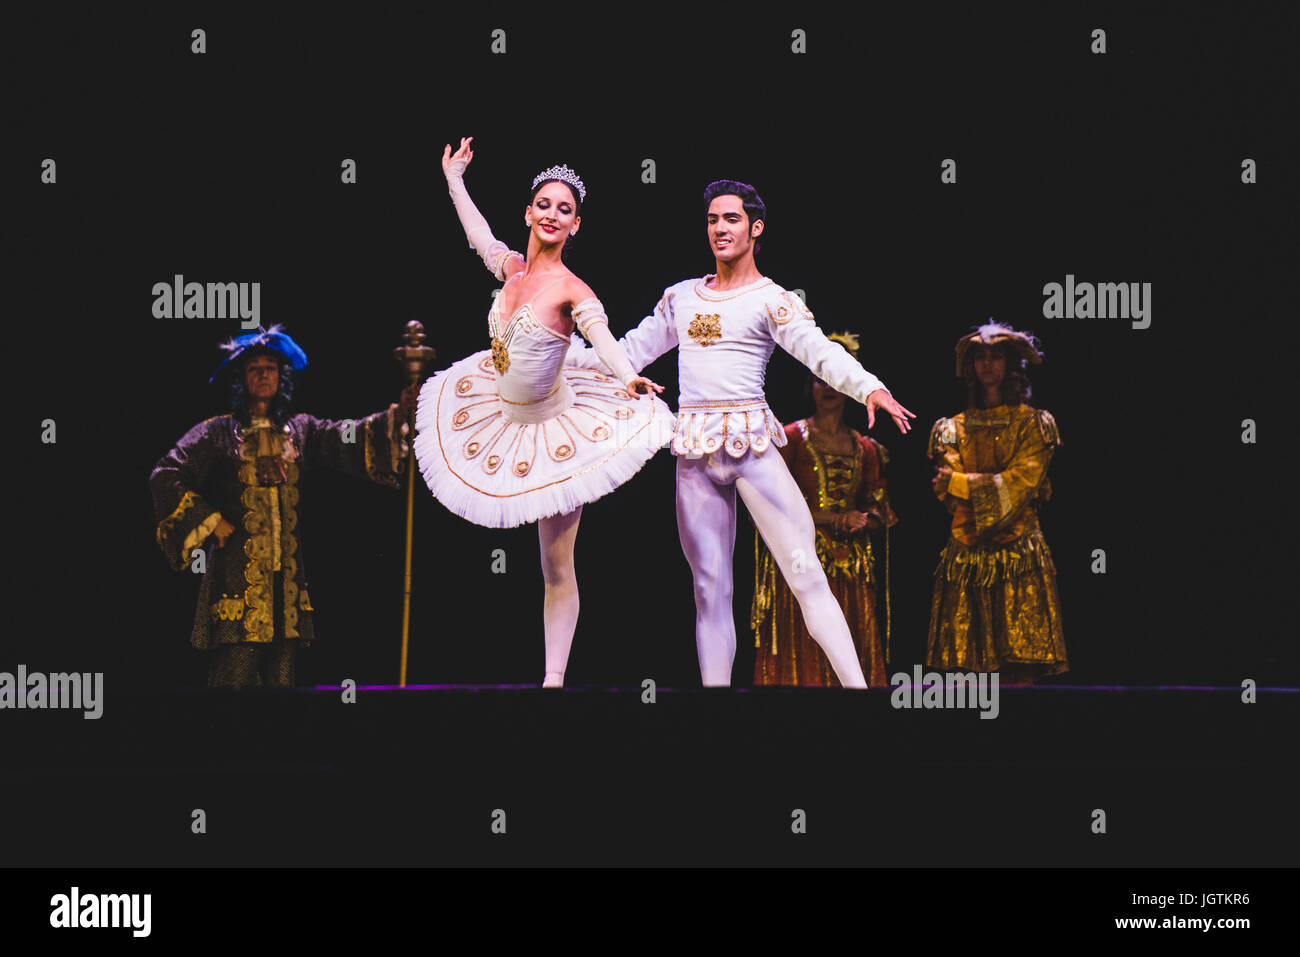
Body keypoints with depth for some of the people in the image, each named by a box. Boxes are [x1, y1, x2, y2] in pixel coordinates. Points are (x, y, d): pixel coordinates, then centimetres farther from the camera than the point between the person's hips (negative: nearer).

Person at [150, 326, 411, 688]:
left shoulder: (299, 430, 13)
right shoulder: (218, 433, 3)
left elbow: (346, 440, -2)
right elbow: (165, 476, -1)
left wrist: (395, 417, -18)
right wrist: (210, 522, -6)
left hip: (287, 574, 4)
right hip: (238, 573, -4)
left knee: (280, 675, 5)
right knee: (234, 674, -8)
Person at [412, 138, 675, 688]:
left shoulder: (571, 289, -19)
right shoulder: (512, 268, -1)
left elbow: (602, 337, -38)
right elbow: (478, 233, 21)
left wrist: (629, 378, -58)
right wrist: (454, 178, 32)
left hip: (555, 431, -7)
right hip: (508, 419, 7)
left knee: (557, 569, -4)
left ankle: (553, 679, -1)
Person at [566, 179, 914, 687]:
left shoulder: (773, 300, 2)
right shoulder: (682, 296, 17)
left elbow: (820, 351, -14)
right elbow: (631, 351, 26)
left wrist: (869, 387, -31)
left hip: (753, 444, -4)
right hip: (694, 452, 4)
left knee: (806, 573, -12)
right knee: (710, 588, 3)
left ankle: (857, 685, -15)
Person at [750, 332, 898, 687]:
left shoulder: (865, 449, 15)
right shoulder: (791, 438, 3)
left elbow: (878, 514, 16)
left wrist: (859, 523, -7)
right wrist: (832, 519, -11)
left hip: (851, 568, 4)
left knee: (852, 663, -2)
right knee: (801, 656, -10)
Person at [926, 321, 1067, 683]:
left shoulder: (1032, 423, 8)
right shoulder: (954, 429, 15)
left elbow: (1022, 482, -6)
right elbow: (947, 491, 3)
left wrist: (960, 483, -5)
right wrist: (993, 491, -12)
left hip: (1019, 559, -2)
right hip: (967, 555, 2)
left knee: (1022, 670, -9)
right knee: (968, 670, -5)